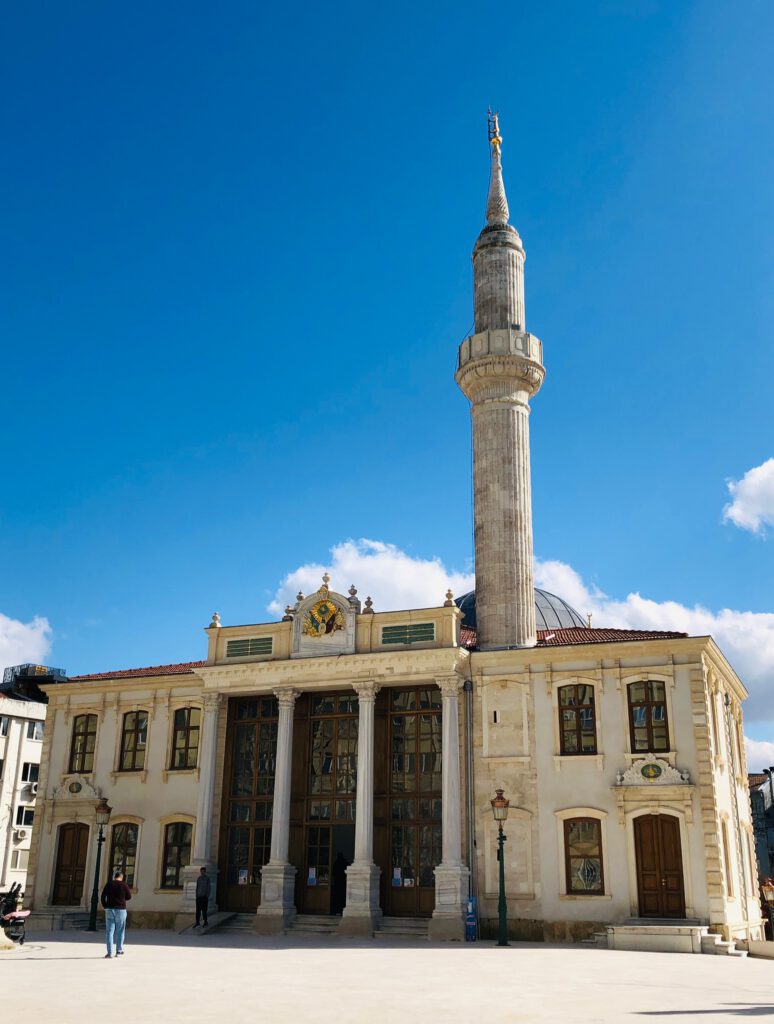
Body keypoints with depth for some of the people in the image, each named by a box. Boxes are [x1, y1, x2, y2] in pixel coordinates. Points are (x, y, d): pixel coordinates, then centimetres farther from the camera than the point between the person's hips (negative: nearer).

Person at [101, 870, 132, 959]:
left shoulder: (108, 884, 3)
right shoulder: (124, 885, -3)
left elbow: (102, 897, 2)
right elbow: (129, 897, 4)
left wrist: (105, 907, 11)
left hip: (109, 909, 1)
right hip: (121, 909, -1)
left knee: (109, 931, 3)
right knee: (120, 931, 9)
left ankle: (109, 952, -2)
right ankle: (119, 950, 11)